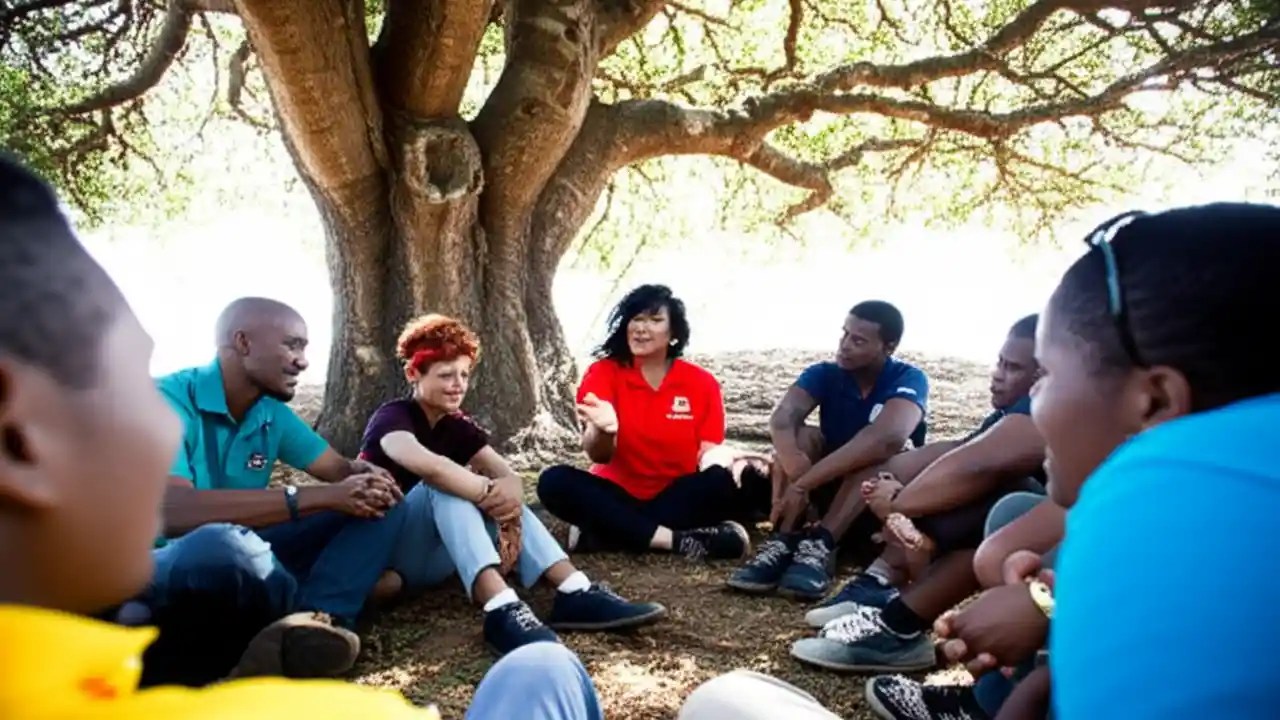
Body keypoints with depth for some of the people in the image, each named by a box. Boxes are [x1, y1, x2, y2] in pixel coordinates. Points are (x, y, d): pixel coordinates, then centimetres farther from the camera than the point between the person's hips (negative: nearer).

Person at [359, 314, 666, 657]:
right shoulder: (392, 418, -14)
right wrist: (491, 493, -34)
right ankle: (501, 609, -50)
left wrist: (509, 498, -35)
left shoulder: (458, 427, 6)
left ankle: (575, 593, -30)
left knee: (502, 495, -14)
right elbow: (427, 466, -39)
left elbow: (510, 477, -11)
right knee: (444, 484, -31)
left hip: (431, 557, 6)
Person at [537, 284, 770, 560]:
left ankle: (603, 532, -28)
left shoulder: (702, 382, 0)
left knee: (750, 480, -25)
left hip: (679, 498, 1)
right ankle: (679, 539, -33)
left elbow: (708, 454, -2)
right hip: (619, 496, -1)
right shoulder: (603, 373, -5)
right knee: (555, 482, -27)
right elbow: (598, 456, -15)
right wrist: (603, 430, -39)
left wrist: (723, 458, -27)